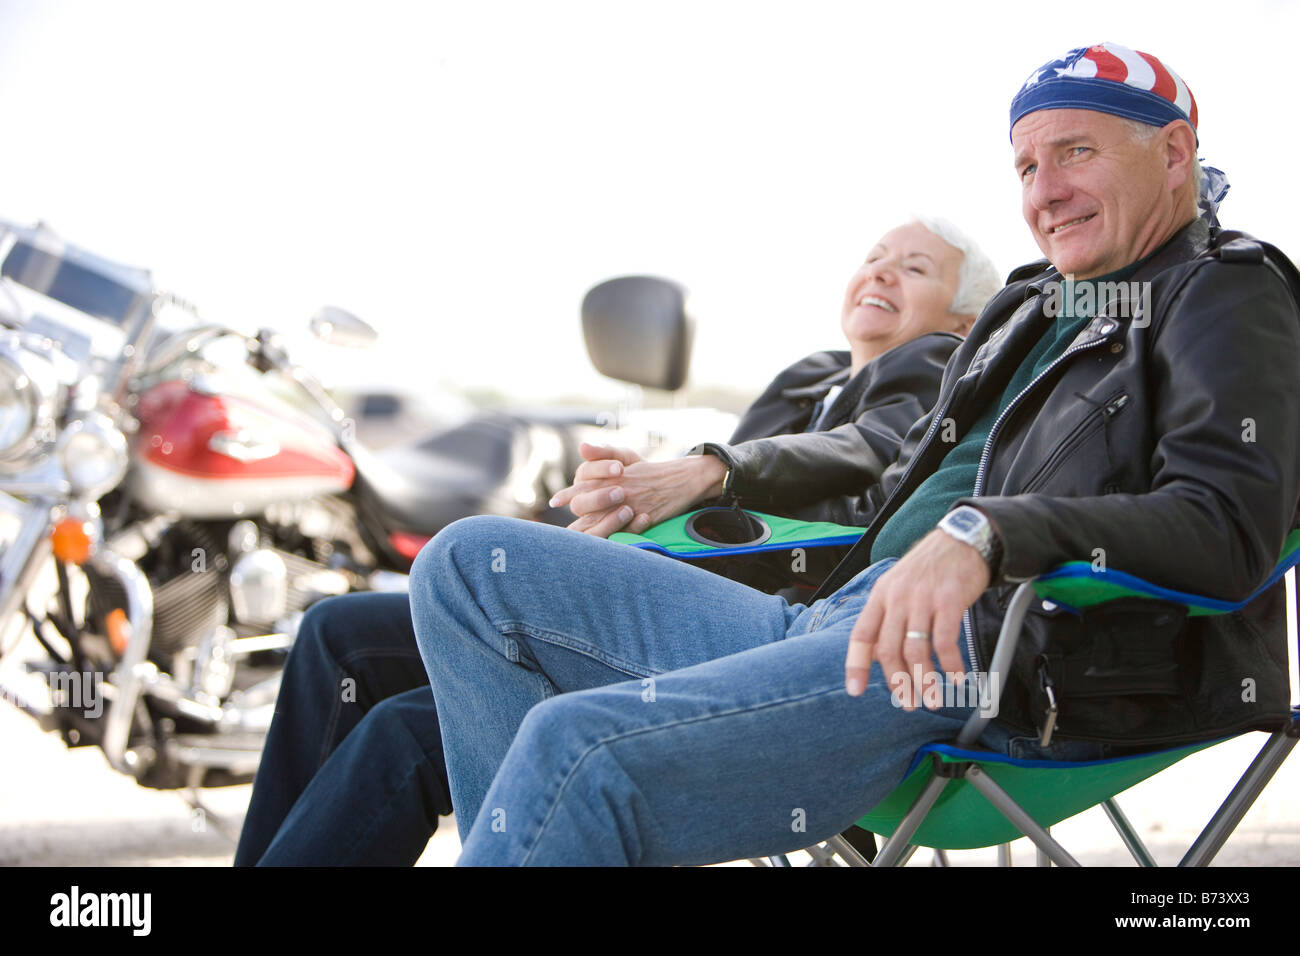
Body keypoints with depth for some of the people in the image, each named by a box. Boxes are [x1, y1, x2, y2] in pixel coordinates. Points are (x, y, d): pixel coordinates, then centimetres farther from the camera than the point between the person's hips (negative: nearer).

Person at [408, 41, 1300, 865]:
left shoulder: (1227, 299, 3)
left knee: (581, 743, -30)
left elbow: (1228, 522, -16)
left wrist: (984, 533, -29)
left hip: (987, 660, -9)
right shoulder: (1025, 310, 28)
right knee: (470, 565, 1)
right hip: (829, 619, 9)